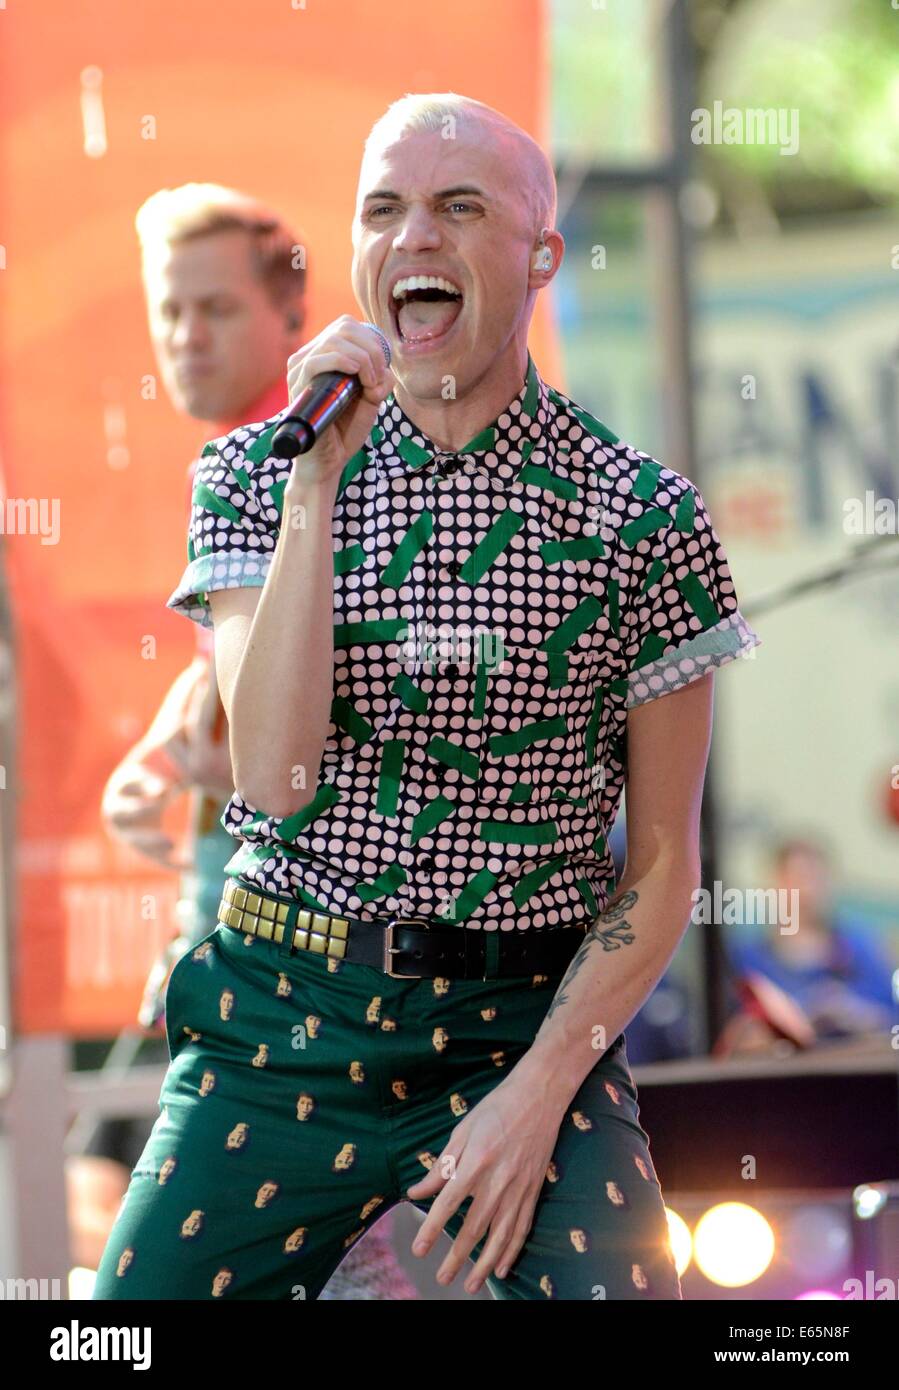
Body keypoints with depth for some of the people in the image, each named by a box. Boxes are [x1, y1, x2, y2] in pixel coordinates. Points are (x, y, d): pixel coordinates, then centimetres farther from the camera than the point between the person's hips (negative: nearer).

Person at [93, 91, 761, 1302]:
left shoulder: (644, 521, -2)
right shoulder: (254, 476, 1)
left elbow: (663, 861, 1)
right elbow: (276, 776, -12)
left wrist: (542, 1090, -11)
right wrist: (317, 481, -16)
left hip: (528, 1023, -1)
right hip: (283, 1019, 1)